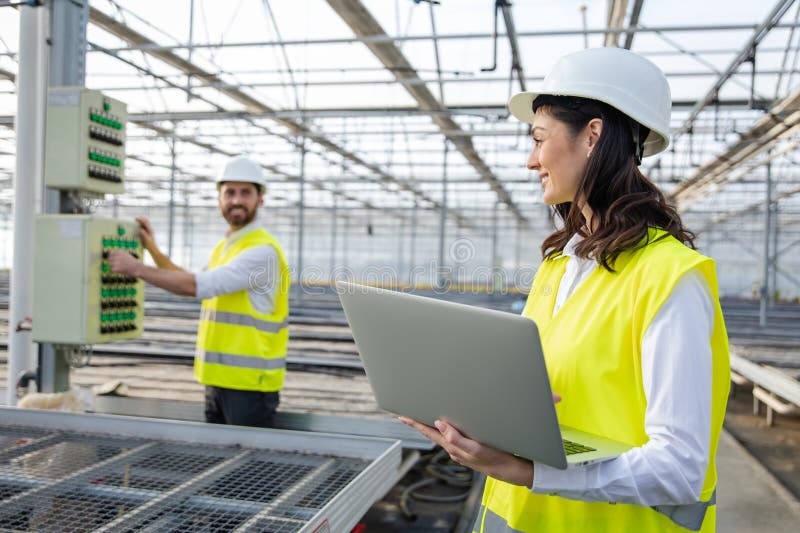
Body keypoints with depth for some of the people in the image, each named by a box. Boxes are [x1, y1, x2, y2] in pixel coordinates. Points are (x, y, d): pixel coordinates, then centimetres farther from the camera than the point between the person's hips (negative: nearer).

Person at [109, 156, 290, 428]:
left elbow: (198, 285, -24)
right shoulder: (223, 247, 15)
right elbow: (192, 283, 29)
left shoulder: (262, 251, -17)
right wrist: (153, 249, 21)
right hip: (217, 378, 9)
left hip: (249, 384, -9)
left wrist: (136, 268, -17)